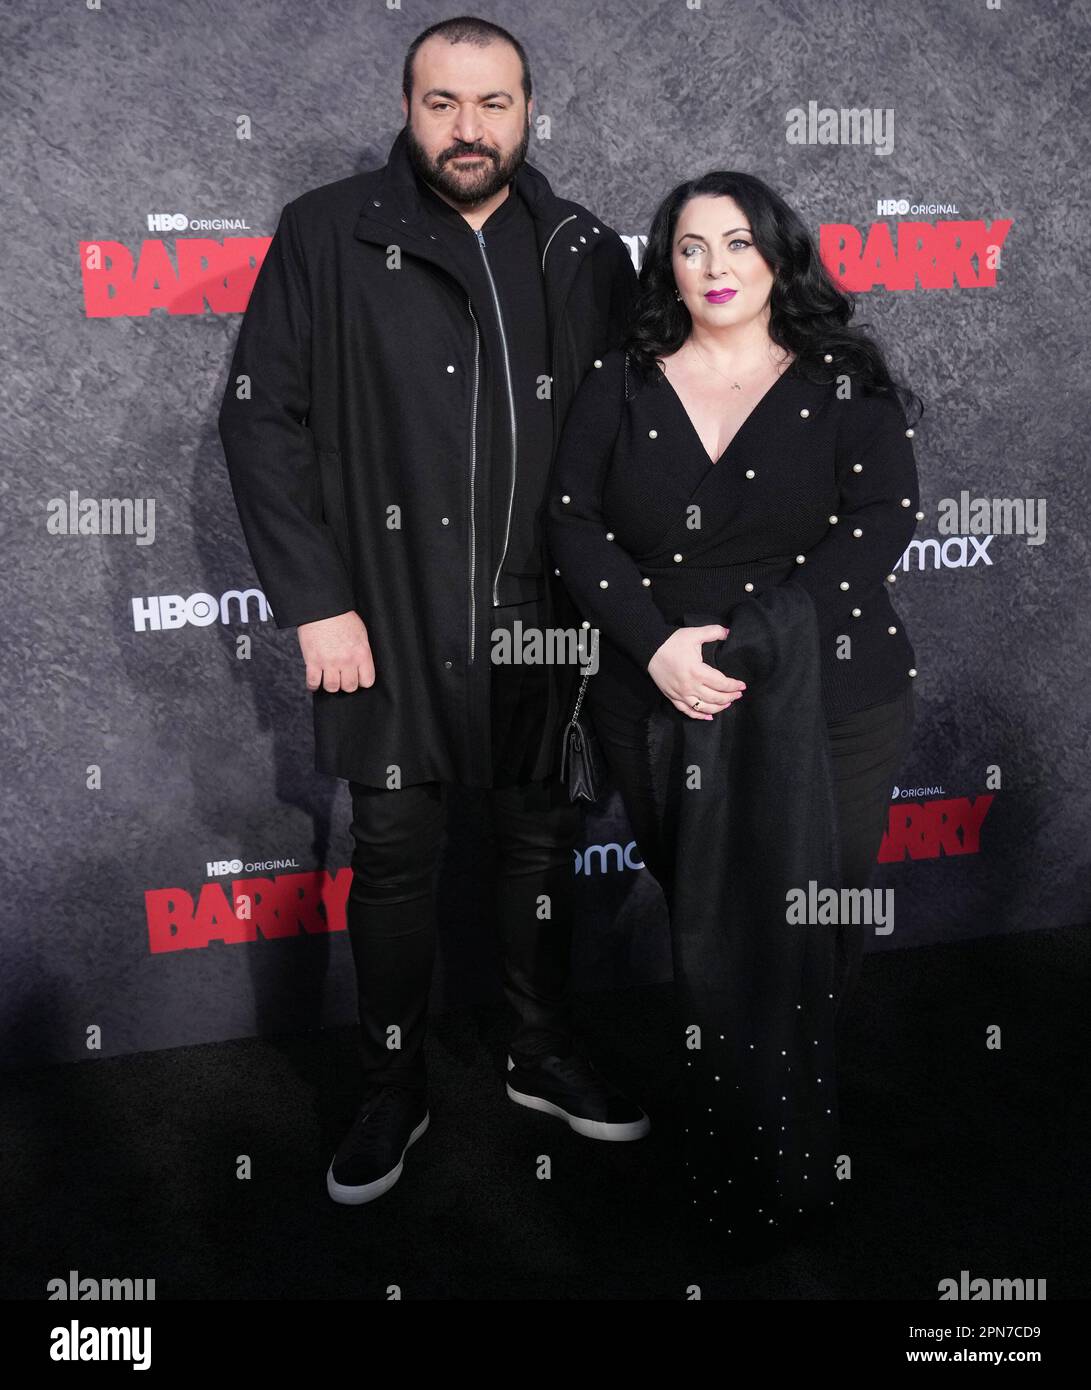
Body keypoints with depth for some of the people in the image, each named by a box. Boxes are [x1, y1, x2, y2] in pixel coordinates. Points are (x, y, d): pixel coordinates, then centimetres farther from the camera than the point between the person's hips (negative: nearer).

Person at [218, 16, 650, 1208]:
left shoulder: (586, 254, 5)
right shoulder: (327, 238, -2)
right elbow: (260, 419, -4)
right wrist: (315, 600, -10)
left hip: (544, 619, 3)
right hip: (390, 621, -2)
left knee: (542, 840, 14)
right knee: (393, 854, 6)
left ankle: (542, 1054, 35)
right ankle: (393, 1092, 26)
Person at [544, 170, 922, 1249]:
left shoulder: (842, 381, 3)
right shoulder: (620, 384, 8)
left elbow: (882, 519, -8)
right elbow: (574, 524, 1)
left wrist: (747, 643, -19)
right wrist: (658, 645, -15)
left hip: (827, 708, -1)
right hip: (659, 712, 1)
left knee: (808, 940, 6)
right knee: (700, 934, 9)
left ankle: (791, 1165, 29)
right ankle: (712, 1150, 29)